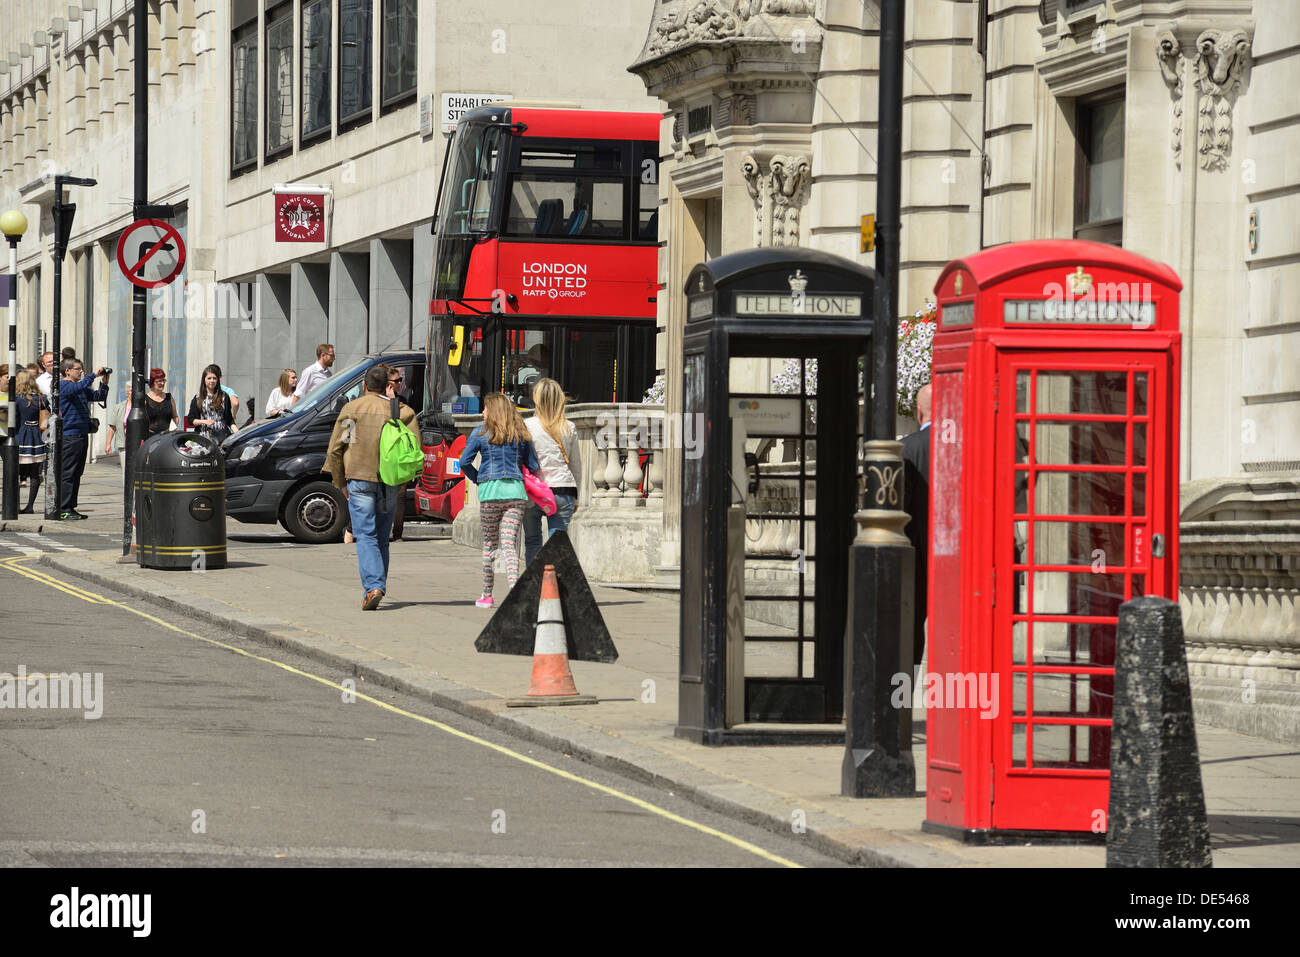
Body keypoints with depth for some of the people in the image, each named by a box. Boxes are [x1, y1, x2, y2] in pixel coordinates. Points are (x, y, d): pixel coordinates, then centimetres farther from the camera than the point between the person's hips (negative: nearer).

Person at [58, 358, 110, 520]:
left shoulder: (82, 388, 18)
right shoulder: (63, 385, -8)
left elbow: (99, 397, 22)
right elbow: (79, 387, -27)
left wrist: (104, 383, 6)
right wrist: (94, 375, -21)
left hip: (82, 435, 9)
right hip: (70, 435, -9)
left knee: (77, 473, 11)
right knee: (68, 474, -8)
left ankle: (71, 508, 15)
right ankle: (64, 510, -7)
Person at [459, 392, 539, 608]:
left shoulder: (480, 433, 1)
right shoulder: (521, 434, 9)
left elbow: (464, 462, -1)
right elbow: (533, 465, 13)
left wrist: (478, 480, 13)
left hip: (490, 491, -2)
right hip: (516, 491, 2)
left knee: (489, 542, 9)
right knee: (510, 543, -3)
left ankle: (487, 595, 15)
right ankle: (514, 588, -22)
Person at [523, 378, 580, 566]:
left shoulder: (529, 426, -5)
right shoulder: (569, 428, 3)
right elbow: (575, 464, 10)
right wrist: (576, 498, 19)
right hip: (563, 491, 2)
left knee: (532, 542, 9)